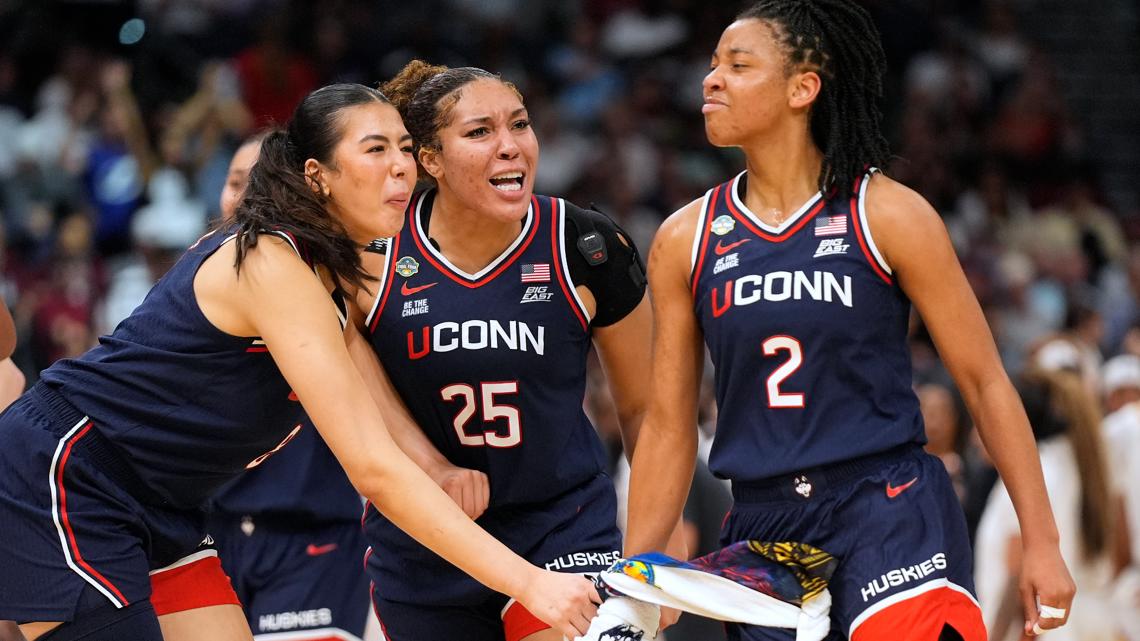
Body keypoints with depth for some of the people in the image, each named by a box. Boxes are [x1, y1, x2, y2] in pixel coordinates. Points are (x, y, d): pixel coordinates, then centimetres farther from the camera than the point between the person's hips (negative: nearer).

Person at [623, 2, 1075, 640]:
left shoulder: (889, 217, -3)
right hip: (762, 528, 4)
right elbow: (669, 426, 11)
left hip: (891, 516, -4)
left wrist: (1042, 544, -1)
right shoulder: (685, 241, 6)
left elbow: (985, 382, 1)